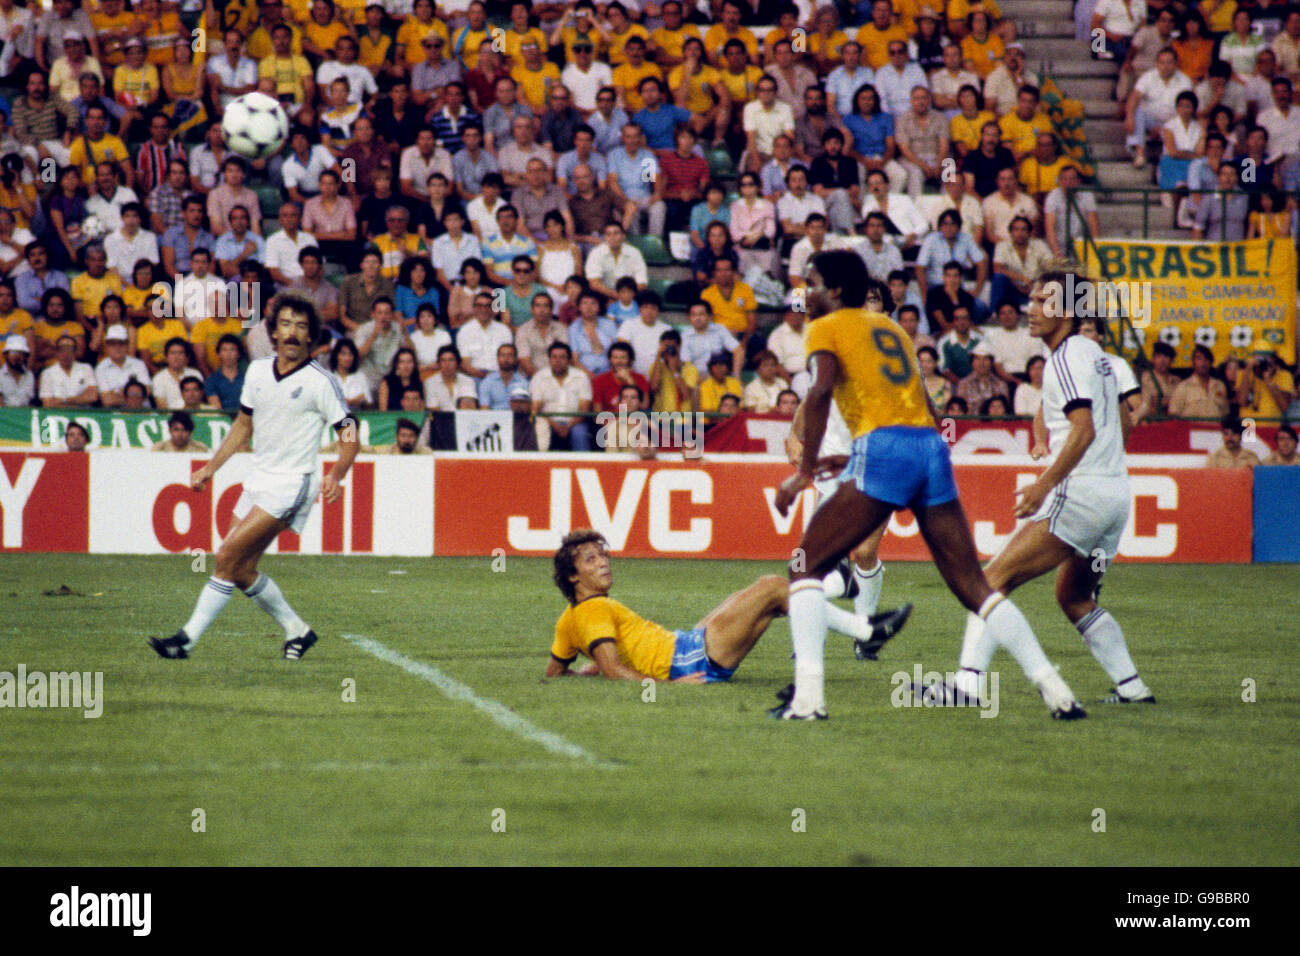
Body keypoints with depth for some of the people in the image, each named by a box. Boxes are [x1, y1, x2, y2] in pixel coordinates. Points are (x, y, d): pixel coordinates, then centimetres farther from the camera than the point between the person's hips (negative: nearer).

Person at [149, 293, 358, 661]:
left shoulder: (320, 382, -10)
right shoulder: (257, 372, 7)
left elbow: (349, 436, -7)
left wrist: (336, 476, -25)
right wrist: (212, 466, 14)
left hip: (292, 484, -7)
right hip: (258, 479, 7)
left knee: (228, 556, -17)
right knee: (242, 571, 7)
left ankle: (187, 638, -14)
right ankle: (297, 631, 25)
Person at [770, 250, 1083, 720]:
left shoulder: (827, 328, 8)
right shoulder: (889, 327, 28)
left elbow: (820, 391, -11)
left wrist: (805, 470, -12)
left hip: (884, 448, -6)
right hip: (933, 445, 6)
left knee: (806, 566, 3)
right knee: (972, 584, 10)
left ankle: (807, 693, -13)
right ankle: (1054, 689, 1)